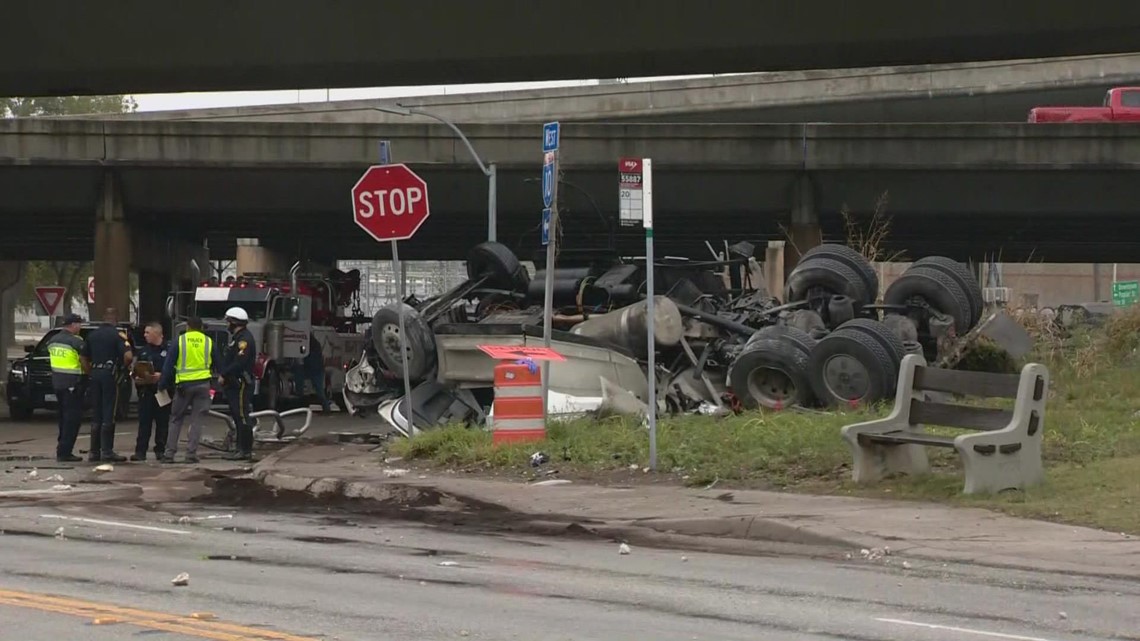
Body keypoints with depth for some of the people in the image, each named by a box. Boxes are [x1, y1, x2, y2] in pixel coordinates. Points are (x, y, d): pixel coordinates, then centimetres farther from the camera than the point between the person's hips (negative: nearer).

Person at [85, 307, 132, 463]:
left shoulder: (92, 334, 9)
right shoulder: (118, 334, -7)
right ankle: (107, 451, -5)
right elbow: (128, 356, -18)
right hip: (110, 374, -5)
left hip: (95, 373, 5)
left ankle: (94, 451, 12)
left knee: (95, 414, 11)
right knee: (108, 415, -3)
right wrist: (124, 367, 1)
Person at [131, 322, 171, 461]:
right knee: (144, 421, 0)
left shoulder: (169, 349, -2)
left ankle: (160, 450, 12)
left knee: (162, 421, 4)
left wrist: (161, 376, -19)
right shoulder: (143, 350, 14)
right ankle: (140, 451, 0)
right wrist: (137, 377, -4)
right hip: (146, 390, 3)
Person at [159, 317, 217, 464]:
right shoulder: (208, 342, 4)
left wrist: (162, 385, 7)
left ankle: (169, 453, 6)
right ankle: (191, 454, -1)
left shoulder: (178, 341, -1)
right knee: (197, 420, 5)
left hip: (184, 384, -1)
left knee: (176, 420, 10)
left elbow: (168, 365, -1)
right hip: (203, 384, 1)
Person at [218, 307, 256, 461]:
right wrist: (222, 374, 8)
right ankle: (241, 448, 17)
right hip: (234, 384, 11)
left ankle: (246, 450, -10)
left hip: (240, 383, -11)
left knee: (242, 417, -10)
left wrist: (224, 375, -16)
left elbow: (239, 363, -23)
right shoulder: (237, 337, 20)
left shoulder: (244, 338, -15)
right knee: (238, 417, 13)